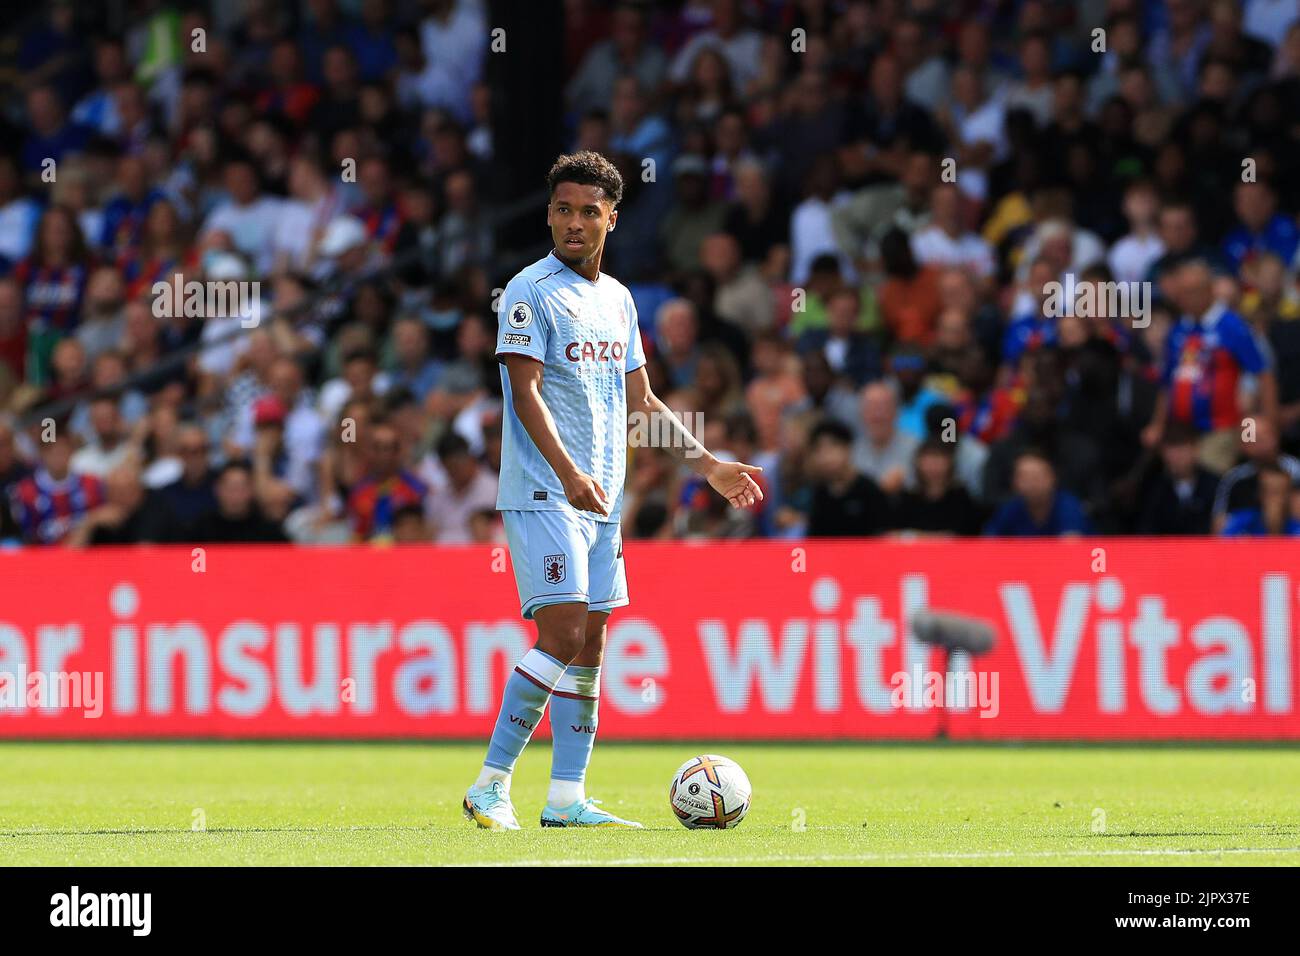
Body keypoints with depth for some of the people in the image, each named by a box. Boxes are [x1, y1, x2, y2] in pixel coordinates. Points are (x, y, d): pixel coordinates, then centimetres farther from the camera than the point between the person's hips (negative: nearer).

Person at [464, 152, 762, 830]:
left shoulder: (617, 298, 16)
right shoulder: (531, 291, -7)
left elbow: (640, 400, 23)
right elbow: (526, 392, -16)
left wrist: (706, 463, 18)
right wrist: (568, 472, -28)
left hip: (600, 498, 8)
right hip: (543, 495, -8)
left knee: (590, 644, 6)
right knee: (563, 635, -16)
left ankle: (567, 798, 9)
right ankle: (490, 787, -11)